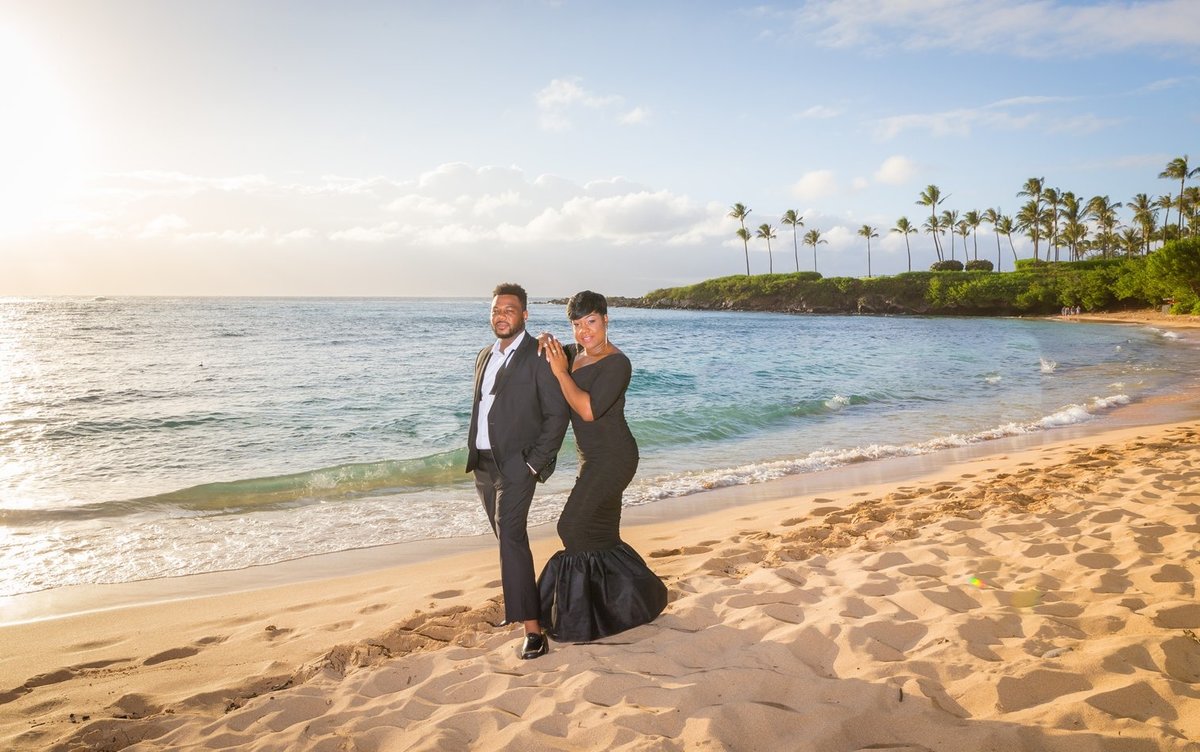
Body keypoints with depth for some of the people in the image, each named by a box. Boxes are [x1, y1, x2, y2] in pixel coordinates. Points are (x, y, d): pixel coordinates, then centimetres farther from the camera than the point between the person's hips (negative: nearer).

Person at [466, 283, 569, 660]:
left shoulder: (539, 356, -8)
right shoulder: (484, 356, 16)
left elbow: (557, 414, -11)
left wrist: (536, 463, -15)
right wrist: (473, 453, 11)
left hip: (516, 462, -8)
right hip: (482, 462, 8)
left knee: (511, 536, -18)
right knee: (505, 537, 16)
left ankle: (533, 629, -17)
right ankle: (517, 605, 31)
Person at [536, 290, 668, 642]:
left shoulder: (616, 364, -19)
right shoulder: (575, 353, 6)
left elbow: (589, 410, -27)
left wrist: (561, 371, -23)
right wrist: (546, 345, -4)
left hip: (613, 458, -9)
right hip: (593, 458, 9)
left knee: (576, 526, -7)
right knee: (599, 534, 15)